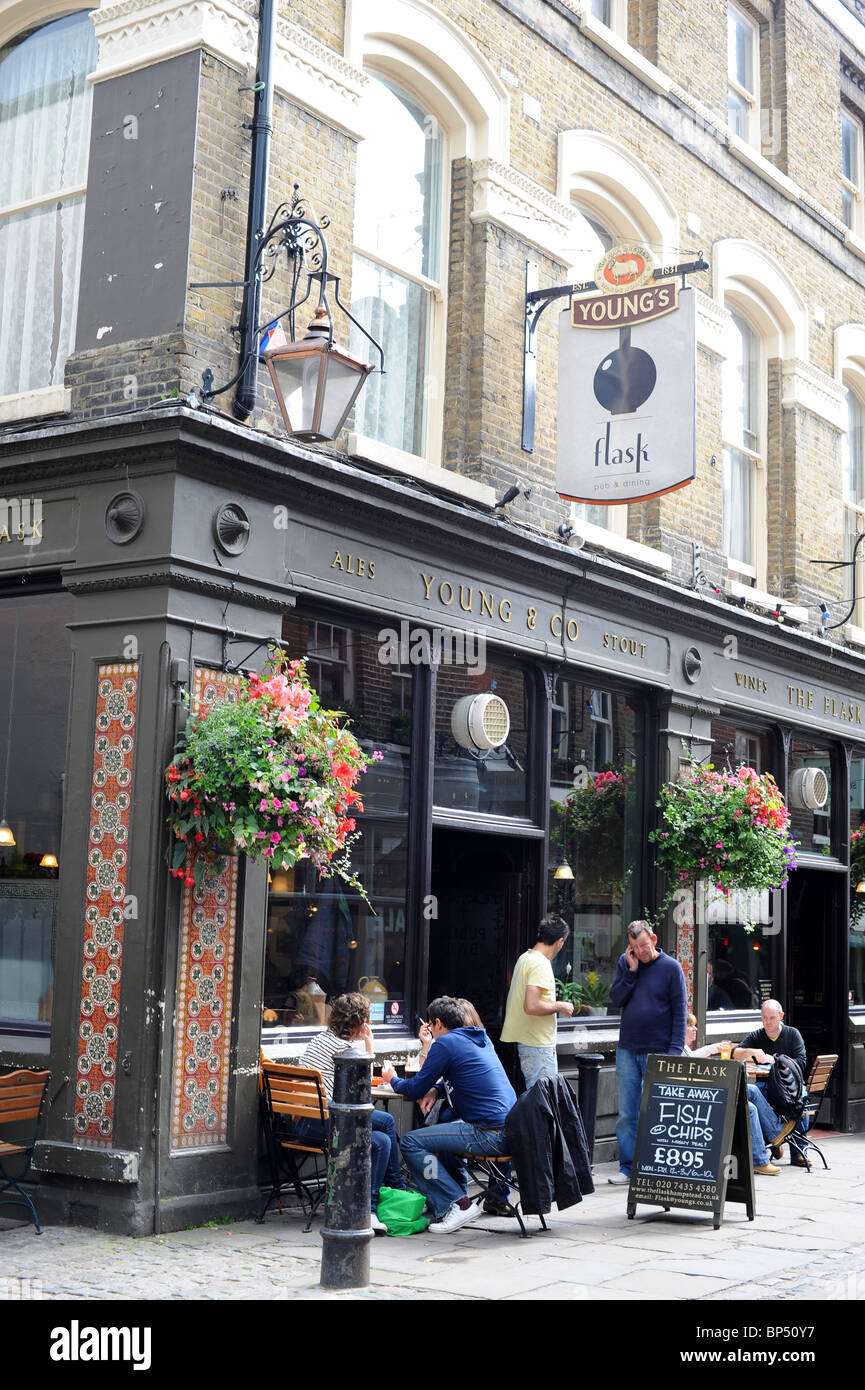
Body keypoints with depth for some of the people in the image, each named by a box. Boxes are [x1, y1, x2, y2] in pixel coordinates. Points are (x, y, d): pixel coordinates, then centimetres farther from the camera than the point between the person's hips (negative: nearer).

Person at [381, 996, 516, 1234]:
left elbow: (416, 1089, -3)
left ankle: (457, 1204, -8)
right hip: (509, 1126, 9)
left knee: (410, 1142, -7)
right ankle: (458, 1195, 32)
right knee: (445, 1127, 34)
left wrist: (393, 1080, 18)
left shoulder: (445, 1043, -7)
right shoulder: (482, 1039, 19)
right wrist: (436, 1089, 17)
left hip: (489, 1133, -9)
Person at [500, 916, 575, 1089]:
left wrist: (554, 1004, 22)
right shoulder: (540, 964, -18)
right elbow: (531, 1006, -27)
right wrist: (559, 1006, -13)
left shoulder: (524, 958, 13)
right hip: (538, 1045, -10)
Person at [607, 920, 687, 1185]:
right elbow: (615, 1001, 2)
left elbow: (680, 1011, -4)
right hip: (627, 1050, 4)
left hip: (658, 1051, -4)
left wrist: (675, 1051, -11)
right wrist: (631, 971, -9)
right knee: (627, 1113, 5)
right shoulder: (625, 963, 8)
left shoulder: (671, 967, -3)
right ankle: (627, 1168, 11)